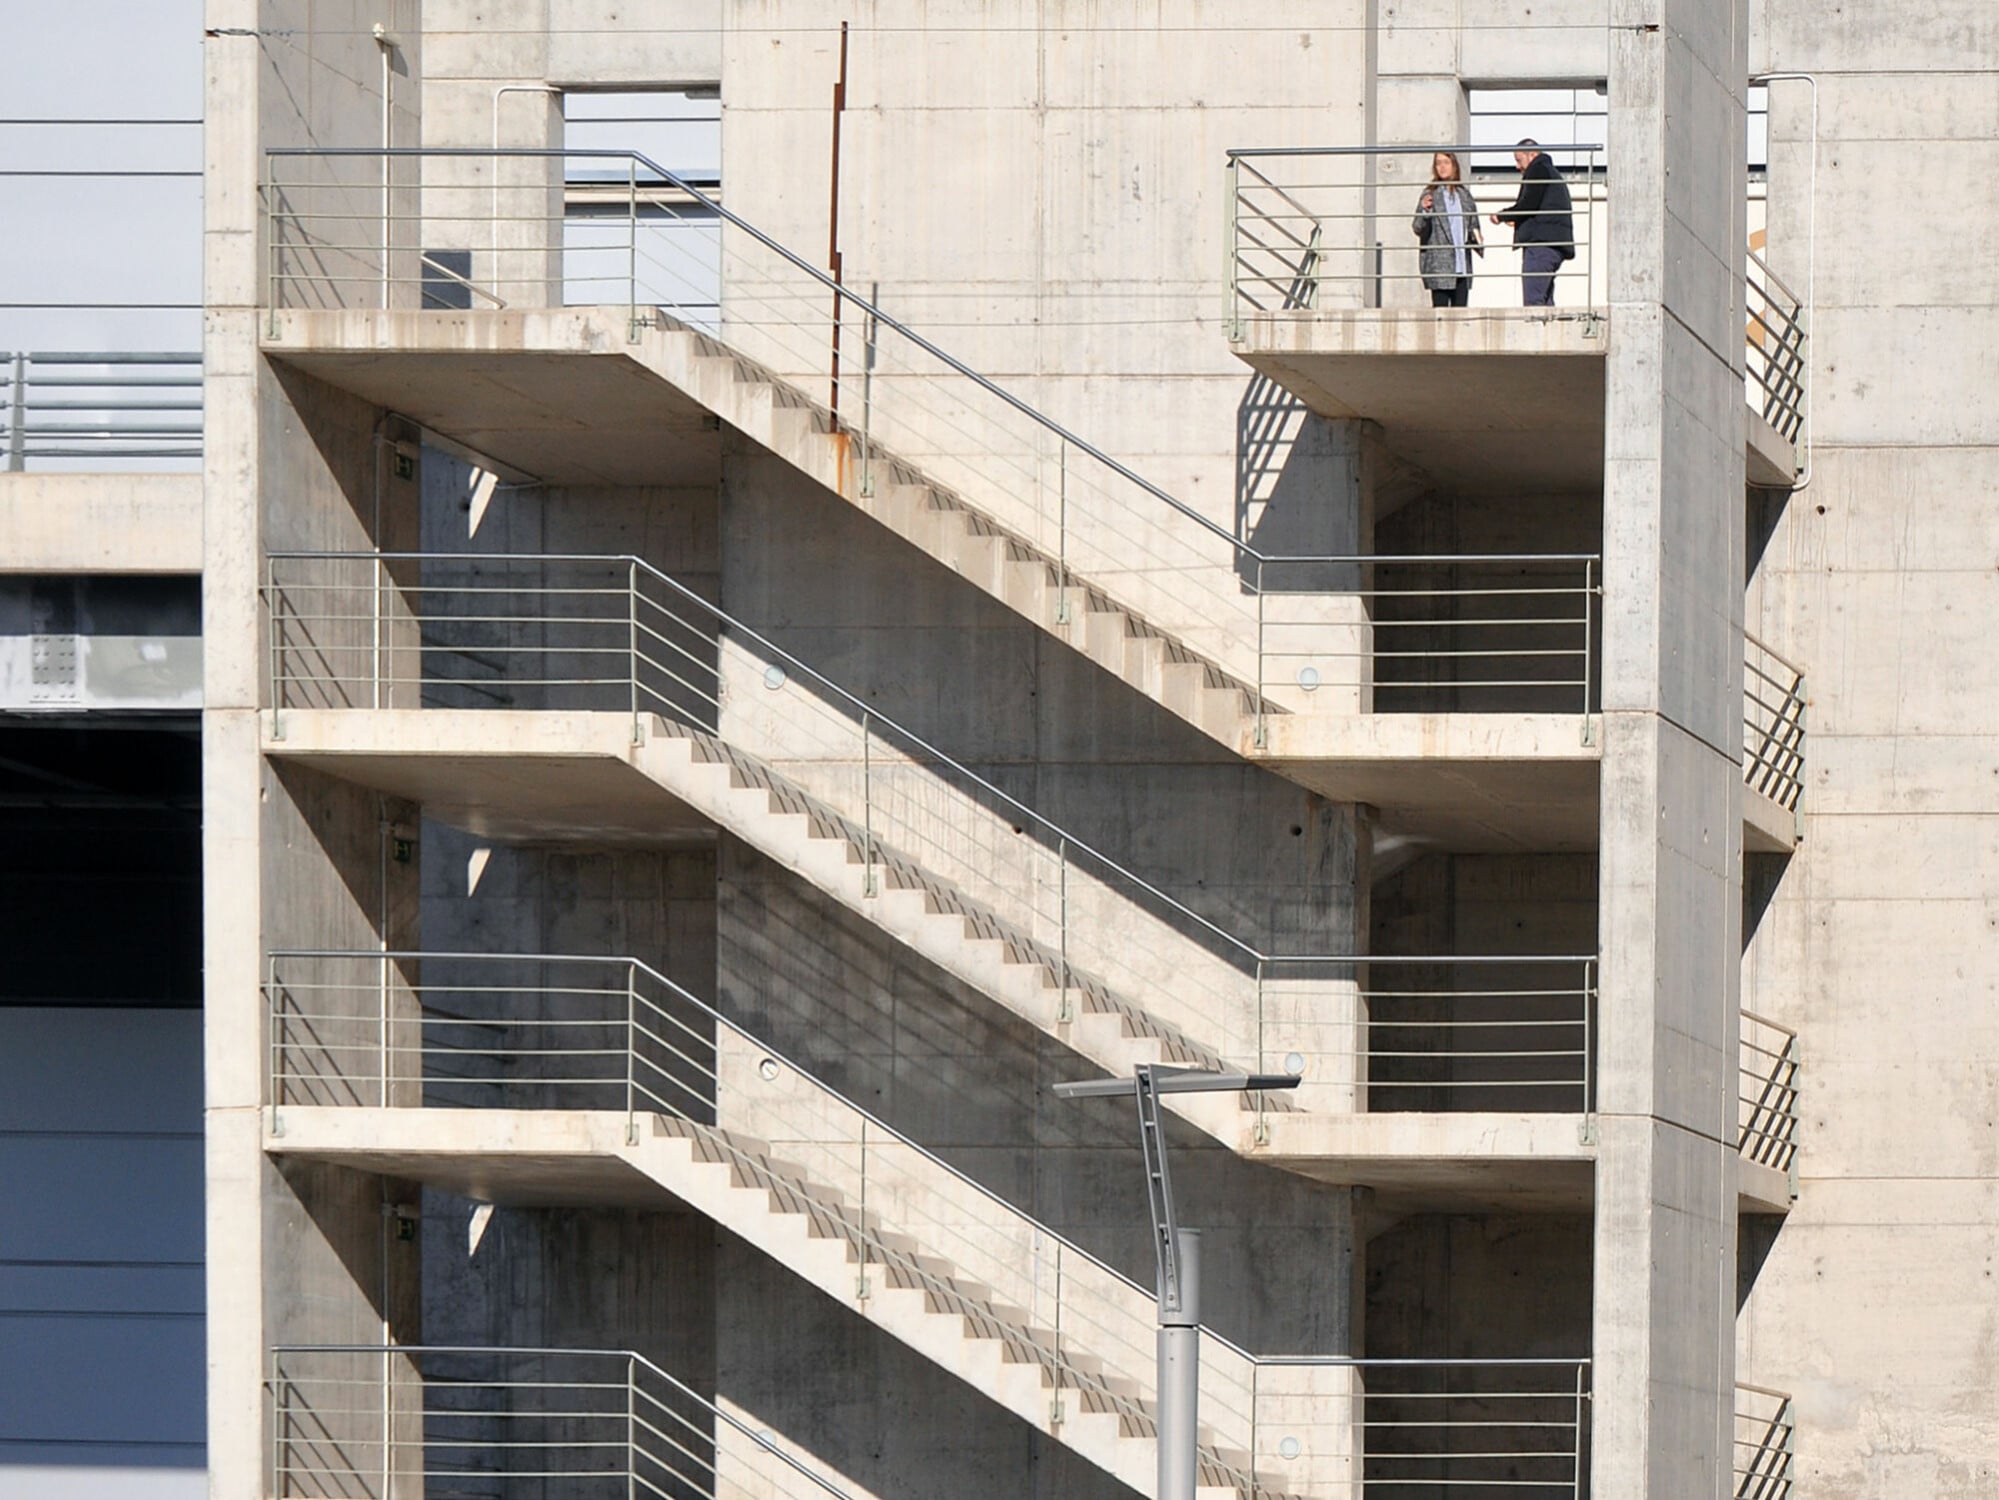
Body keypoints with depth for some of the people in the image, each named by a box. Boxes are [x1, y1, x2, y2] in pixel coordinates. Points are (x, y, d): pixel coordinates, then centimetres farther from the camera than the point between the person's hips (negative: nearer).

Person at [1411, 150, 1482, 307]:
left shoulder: (1464, 194, 12)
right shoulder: (1430, 194, 0)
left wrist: (1477, 240, 0)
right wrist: (1424, 211, -22)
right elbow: (1418, 228, -4)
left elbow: (1473, 224, 19)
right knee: (1440, 307, -8)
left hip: (1462, 264, 4)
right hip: (1438, 264, -4)